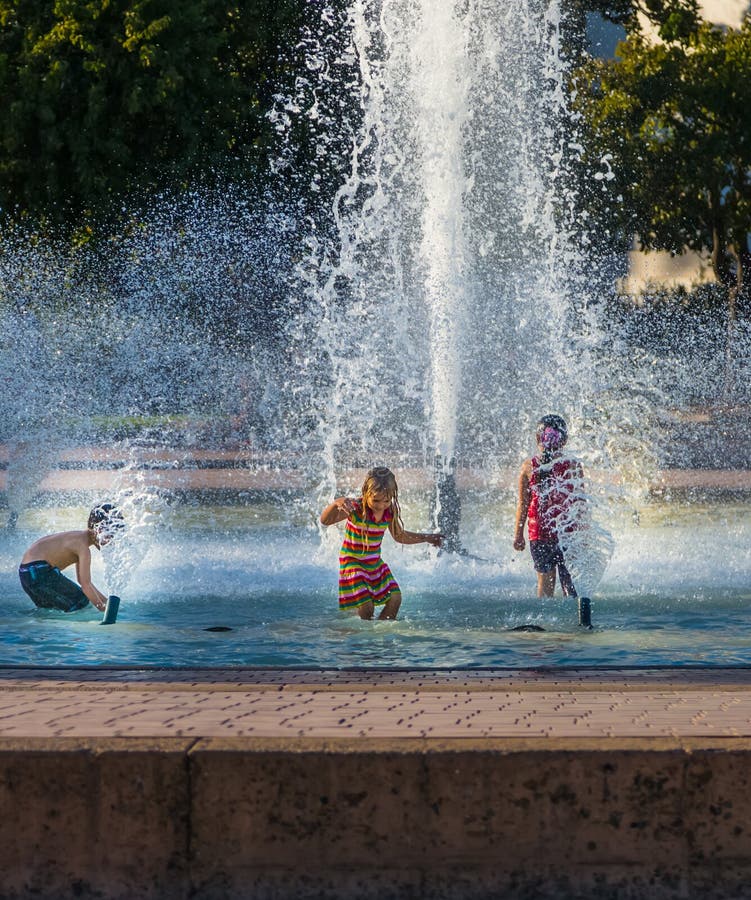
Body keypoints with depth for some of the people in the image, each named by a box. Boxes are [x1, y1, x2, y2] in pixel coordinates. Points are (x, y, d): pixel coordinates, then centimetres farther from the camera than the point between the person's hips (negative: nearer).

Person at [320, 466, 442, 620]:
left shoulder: (390, 512, -5)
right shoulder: (356, 509, -22)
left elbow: (399, 536, 15)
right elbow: (325, 521, -32)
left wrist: (427, 538, 15)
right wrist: (336, 504, -51)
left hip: (375, 562, 6)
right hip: (353, 562, -6)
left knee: (395, 598, 0)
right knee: (366, 607, -15)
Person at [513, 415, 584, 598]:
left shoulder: (528, 467, -3)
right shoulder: (573, 466, -7)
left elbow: (523, 504, 2)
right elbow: (580, 503, -3)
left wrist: (518, 534, 11)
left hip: (538, 533, 1)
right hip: (568, 533, -1)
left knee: (545, 581, 10)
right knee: (569, 581, 7)